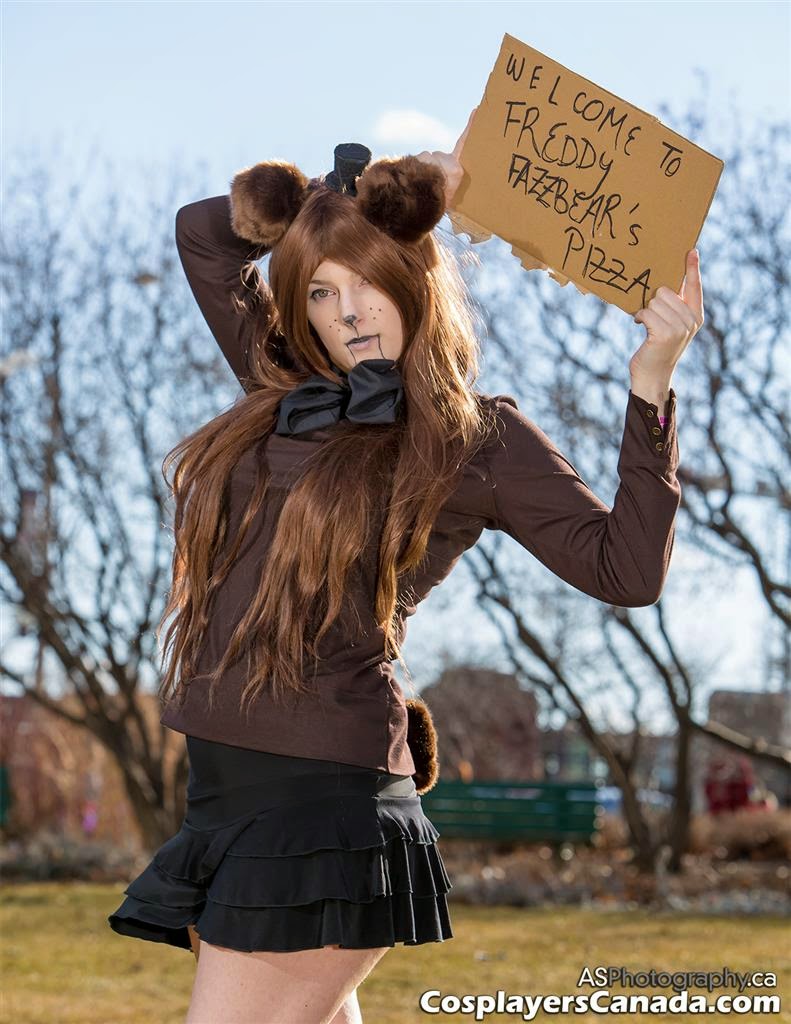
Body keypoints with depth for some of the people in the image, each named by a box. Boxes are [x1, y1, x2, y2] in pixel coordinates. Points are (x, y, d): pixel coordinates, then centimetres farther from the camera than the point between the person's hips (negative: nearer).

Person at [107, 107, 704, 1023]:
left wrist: (650, 386, -12)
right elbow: (204, 230, 24)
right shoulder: (287, 392, 15)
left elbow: (626, 569, -8)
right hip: (223, 779, 7)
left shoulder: (478, 437, -1)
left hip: (324, 789, -7)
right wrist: (347, 188, 15)